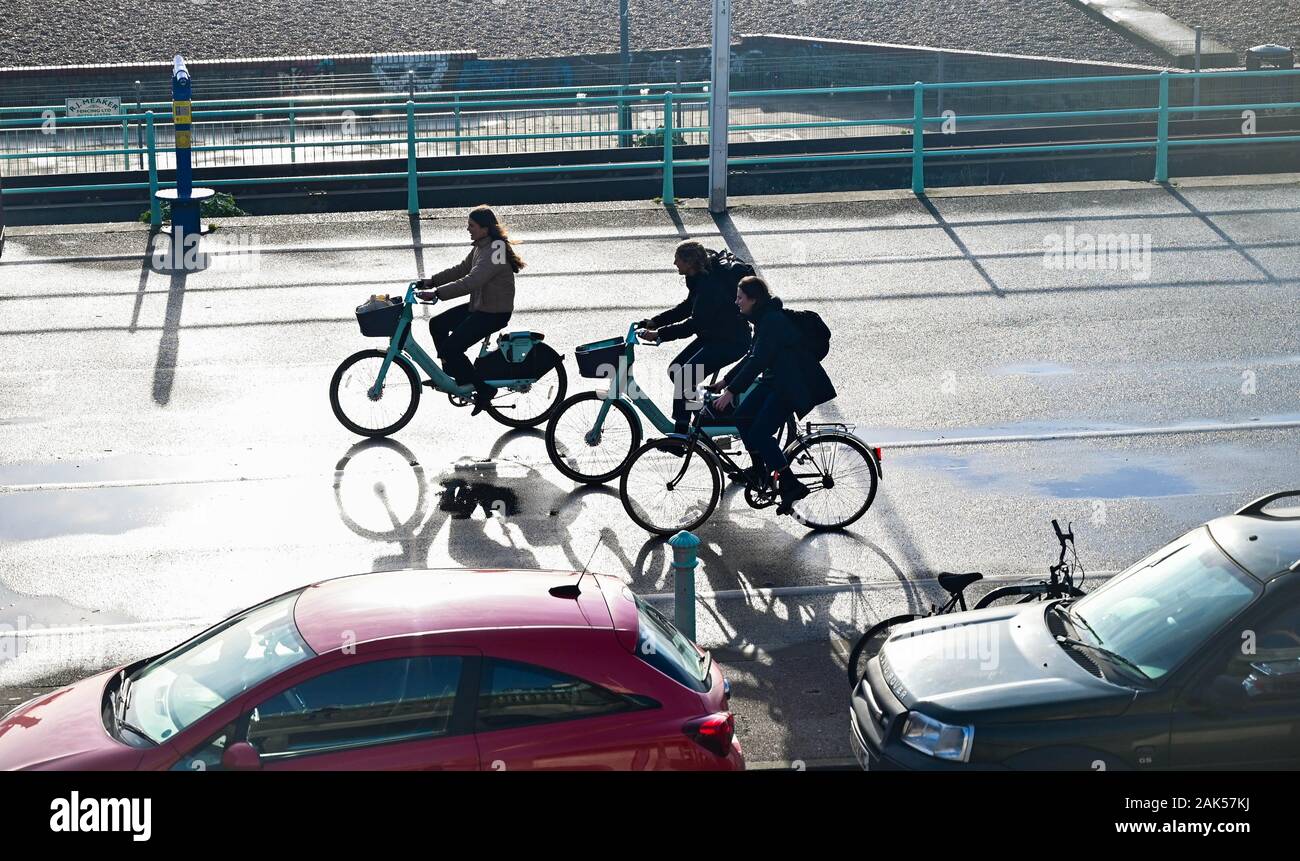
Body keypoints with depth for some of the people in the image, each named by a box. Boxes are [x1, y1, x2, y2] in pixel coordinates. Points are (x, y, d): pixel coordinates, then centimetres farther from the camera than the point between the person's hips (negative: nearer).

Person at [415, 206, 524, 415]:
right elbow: (461, 269, 17)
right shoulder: (481, 247, 8)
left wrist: (437, 293, -35)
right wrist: (431, 282, 9)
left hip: (494, 313, -10)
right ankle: (451, 375, 26)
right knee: (437, 325, 14)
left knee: (450, 348, -15)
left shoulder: (494, 251, -24)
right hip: (479, 307, 10)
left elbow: (471, 282, -33)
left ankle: (483, 389, -3)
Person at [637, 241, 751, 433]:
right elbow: (687, 307, 13)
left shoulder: (710, 284, -28)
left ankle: (680, 435, -11)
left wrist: (659, 334, -29)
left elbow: (695, 323, -29)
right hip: (713, 335, 10)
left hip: (731, 341, -10)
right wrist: (653, 322, 6)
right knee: (675, 370, 8)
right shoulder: (698, 277, 3)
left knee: (684, 378, -17)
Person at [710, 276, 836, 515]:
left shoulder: (773, 321, -22)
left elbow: (758, 361, -27)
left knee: (759, 434, -13)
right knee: (742, 416, 3)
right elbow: (753, 357, 18)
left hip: (794, 385, -10)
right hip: (776, 379, 10)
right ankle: (759, 470, 18)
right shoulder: (763, 319, 10)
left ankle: (790, 485, -8)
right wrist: (725, 381, 16)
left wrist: (731, 391, -28)